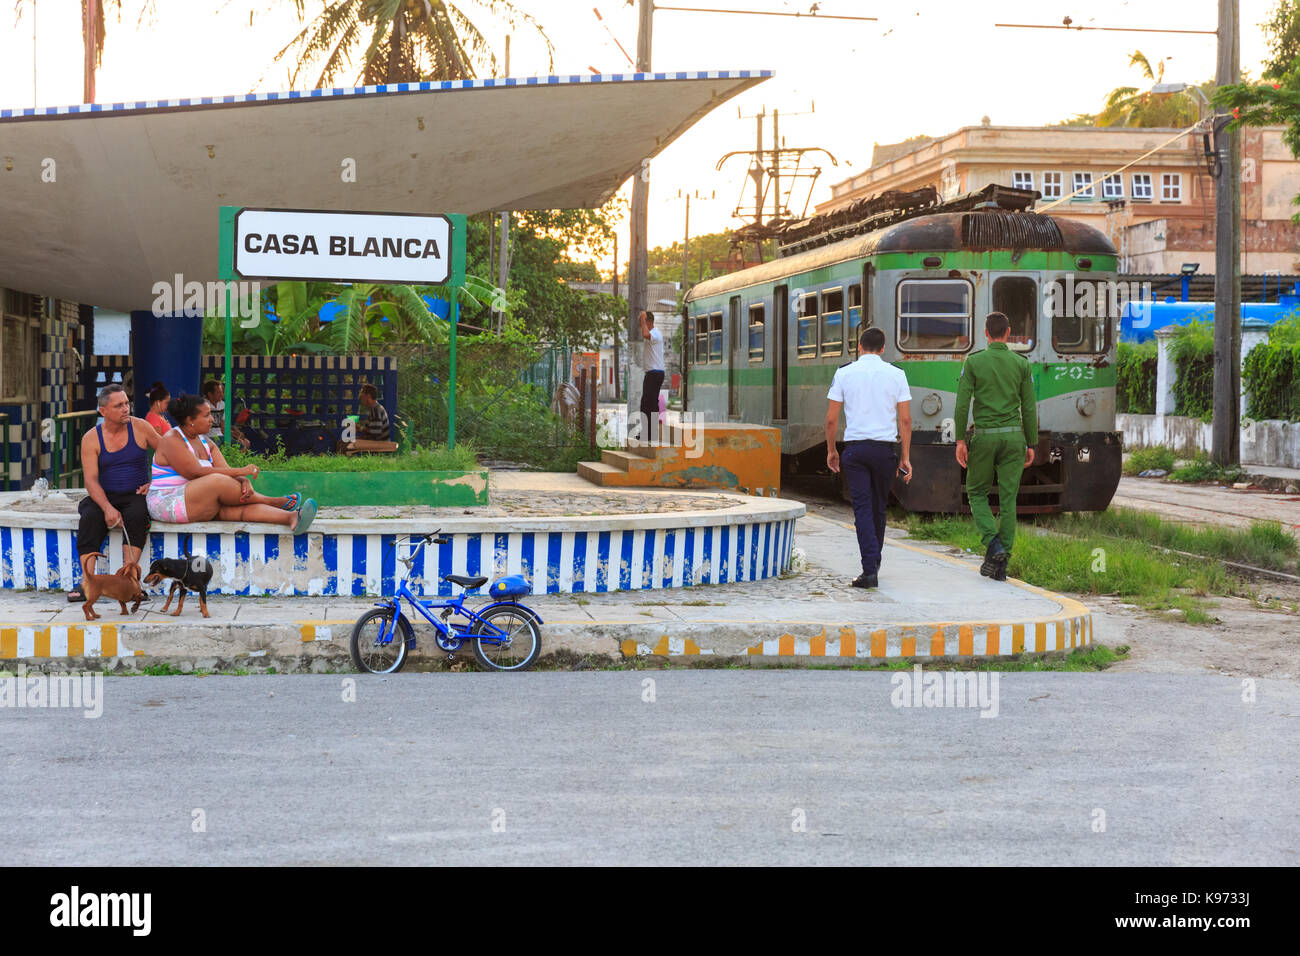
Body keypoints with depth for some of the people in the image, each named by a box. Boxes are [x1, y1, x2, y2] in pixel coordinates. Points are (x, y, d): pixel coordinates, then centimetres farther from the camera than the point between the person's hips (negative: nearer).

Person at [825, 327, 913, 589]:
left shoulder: (844, 373, 0)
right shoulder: (896, 374, 3)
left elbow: (831, 418, 0)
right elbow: (905, 420, 1)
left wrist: (831, 450, 13)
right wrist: (905, 457, 6)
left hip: (855, 447, -1)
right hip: (885, 448, 1)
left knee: (863, 509, -3)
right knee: (879, 508, 16)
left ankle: (870, 570, -13)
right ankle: (874, 564, 28)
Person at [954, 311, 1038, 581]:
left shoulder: (973, 362, -1)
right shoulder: (1021, 364, 3)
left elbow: (962, 403, -7)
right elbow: (1029, 407, 3)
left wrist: (960, 440, -3)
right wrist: (1032, 445, 8)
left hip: (984, 437, -2)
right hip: (1013, 437, 2)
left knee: (977, 493, 13)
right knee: (1008, 499, 3)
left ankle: (992, 544, -9)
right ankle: (1001, 563, 2)